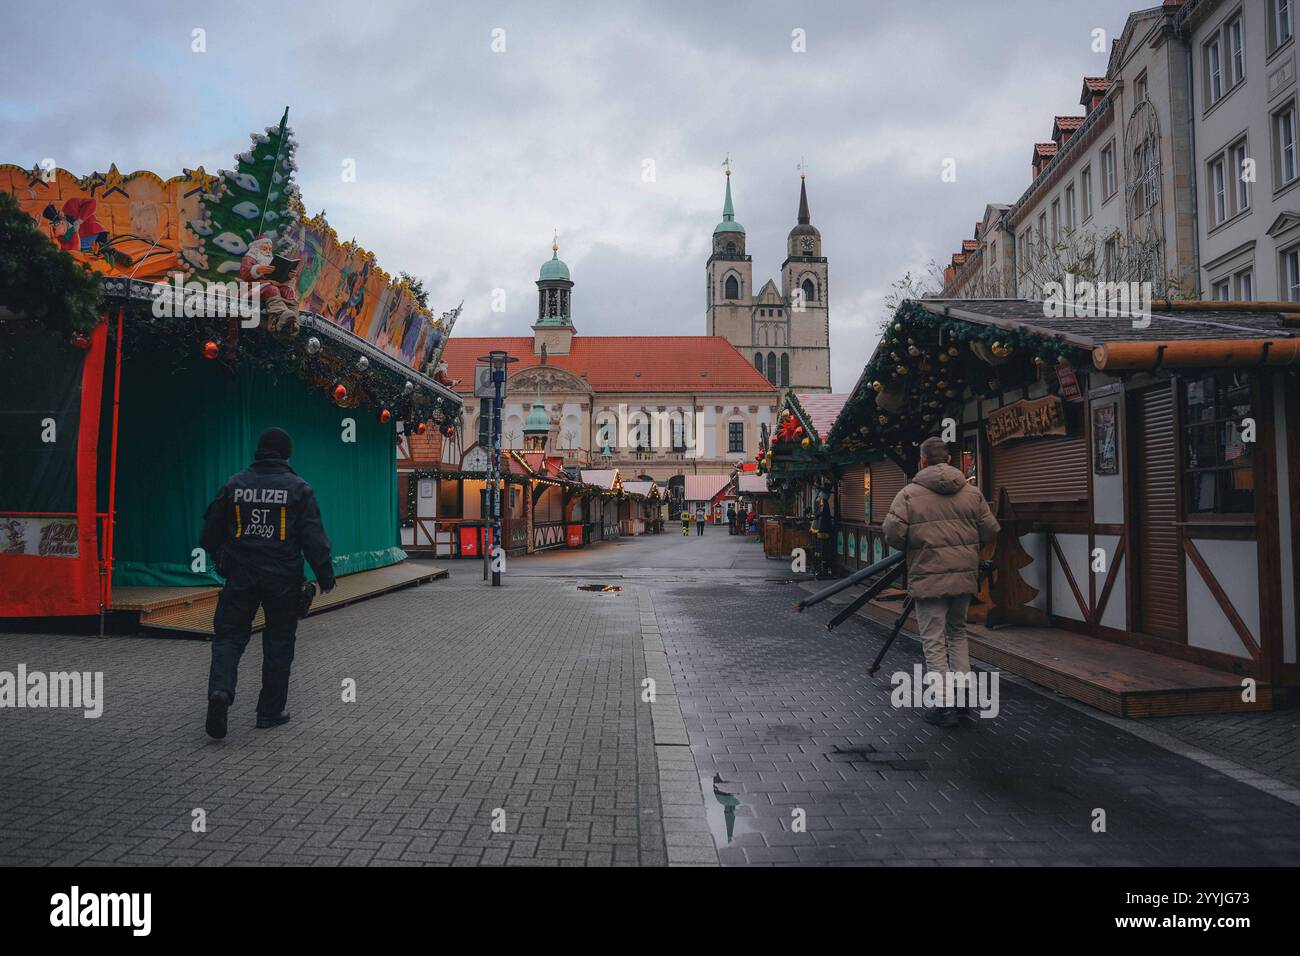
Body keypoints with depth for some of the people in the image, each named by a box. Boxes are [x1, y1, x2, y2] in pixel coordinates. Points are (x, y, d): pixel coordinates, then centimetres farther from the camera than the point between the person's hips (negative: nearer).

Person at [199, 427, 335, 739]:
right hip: (283, 578, -1)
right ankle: (271, 711, 15)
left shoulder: (233, 485, 4)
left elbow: (210, 532, 12)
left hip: (240, 575, 2)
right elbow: (314, 537, -8)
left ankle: (220, 690, -18)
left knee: (229, 635, 8)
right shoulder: (298, 488, -4)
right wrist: (325, 574, -1)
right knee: (278, 640, 10)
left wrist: (221, 560, 28)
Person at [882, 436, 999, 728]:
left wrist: (909, 547, 6)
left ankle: (945, 706, 4)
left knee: (934, 641, 4)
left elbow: (893, 534, -15)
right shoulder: (972, 492, 5)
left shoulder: (908, 494, -7)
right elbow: (991, 532, 4)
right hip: (964, 576, 4)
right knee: (957, 632, 23)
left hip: (928, 578, -4)